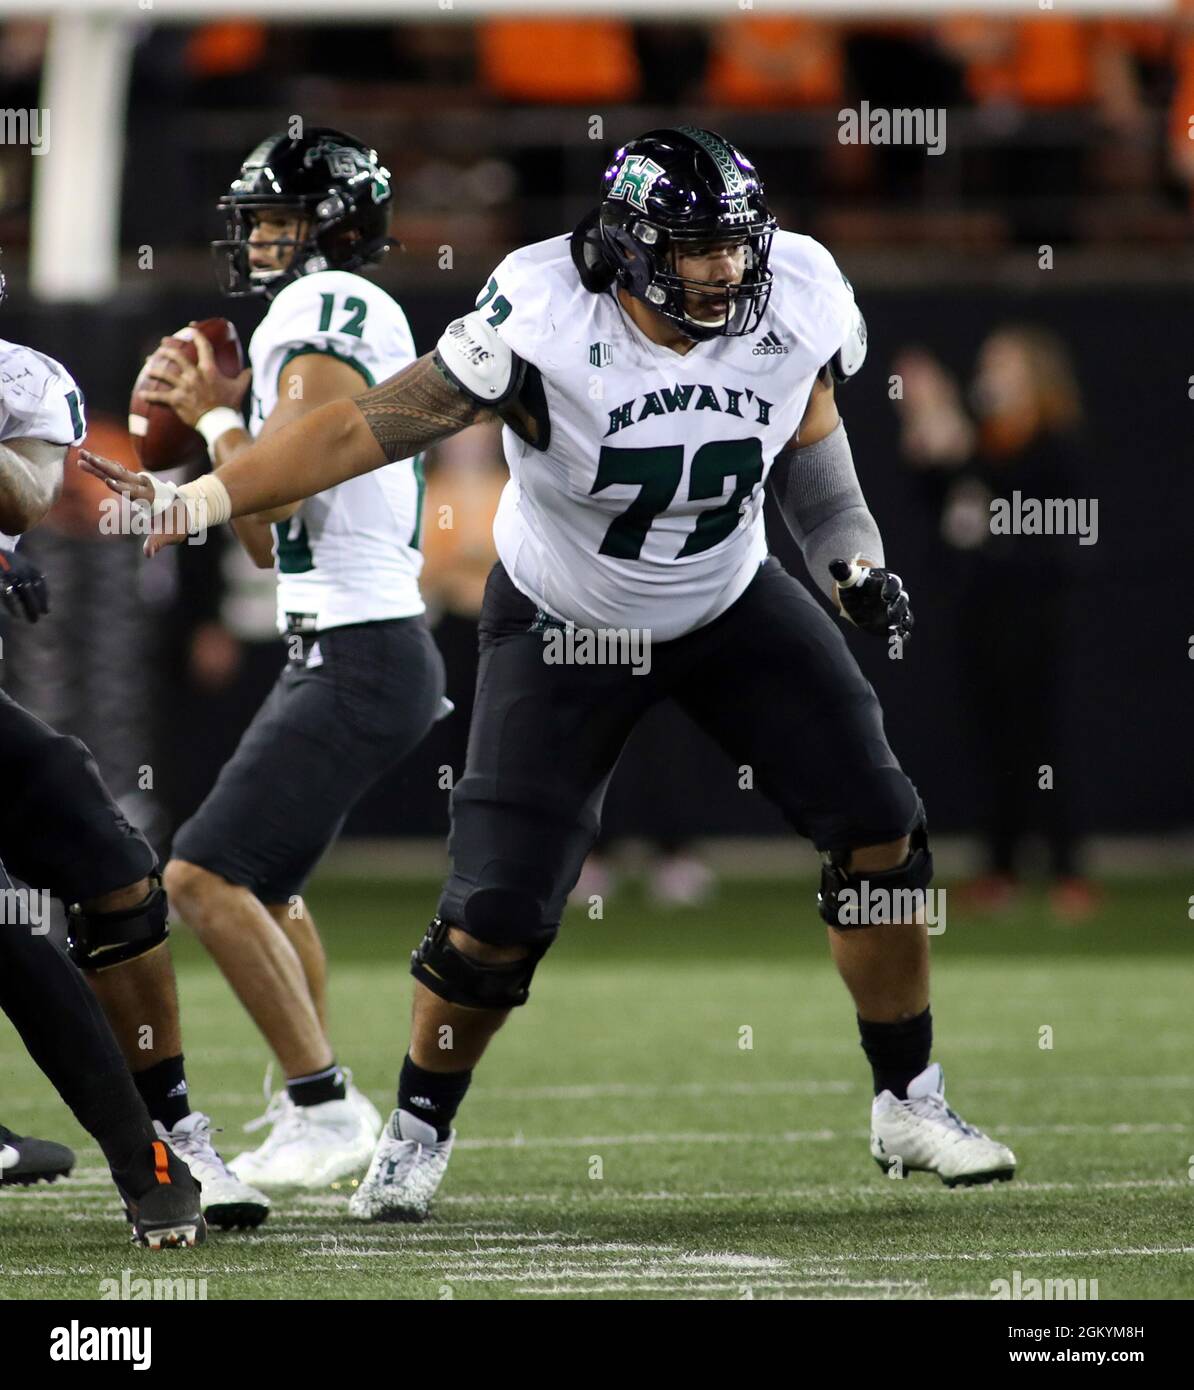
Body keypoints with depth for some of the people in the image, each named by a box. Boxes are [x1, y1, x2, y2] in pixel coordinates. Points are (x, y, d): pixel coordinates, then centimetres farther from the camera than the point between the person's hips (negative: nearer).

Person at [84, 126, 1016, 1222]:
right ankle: (419, 1130, 16)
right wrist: (205, 496, -40)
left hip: (731, 606, 4)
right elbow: (371, 425, -32)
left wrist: (856, 565, -8)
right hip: (565, 627, -4)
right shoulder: (545, 328, -31)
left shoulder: (795, 299, -18)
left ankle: (911, 1105, 14)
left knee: (876, 830, -4)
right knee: (500, 909, -9)